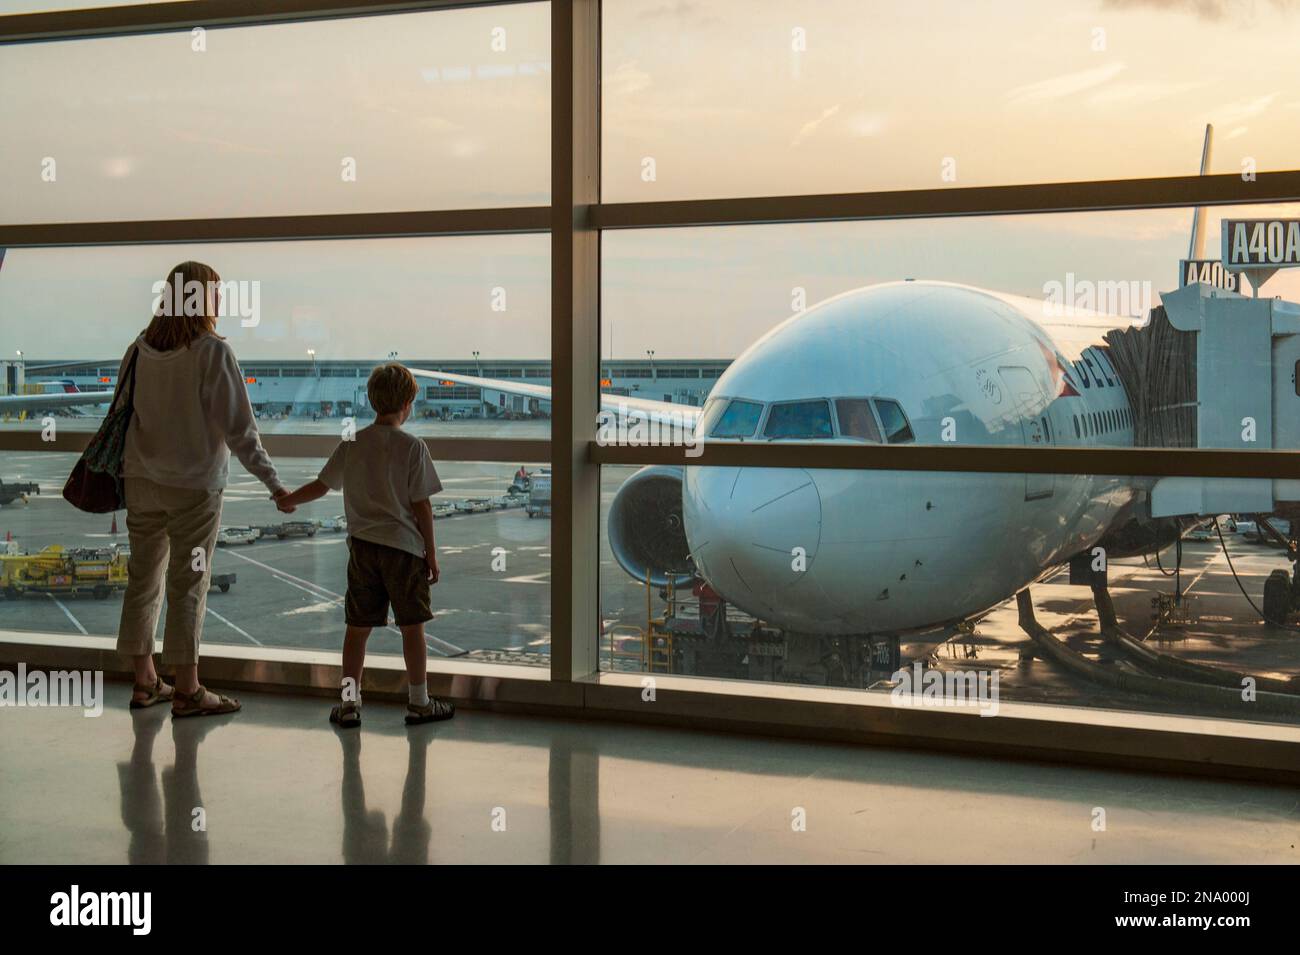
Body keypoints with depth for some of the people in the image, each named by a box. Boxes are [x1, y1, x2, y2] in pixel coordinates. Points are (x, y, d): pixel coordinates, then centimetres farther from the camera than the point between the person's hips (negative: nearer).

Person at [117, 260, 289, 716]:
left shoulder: (139, 350, 1)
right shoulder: (213, 353, -15)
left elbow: (122, 417, 8)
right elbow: (239, 429, -16)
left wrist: (120, 473, 19)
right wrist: (273, 482, -12)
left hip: (142, 481, 5)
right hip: (194, 486, -5)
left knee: (144, 577, 13)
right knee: (188, 584, 2)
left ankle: (145, 682, 22)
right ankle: (187, 691, 10)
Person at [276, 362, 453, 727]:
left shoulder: (352, 444, 2)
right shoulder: (412, 447, -9)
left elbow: (321, 485, 10)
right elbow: (421, 506, -9)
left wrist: (287, 500, 29)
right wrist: (431, 553, 0)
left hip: (362, 547, 4)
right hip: (404, 547, -4)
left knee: (357, 627, 9)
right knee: (412, 626, 6)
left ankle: (349, 702, 13)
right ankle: (419, 703, 14)